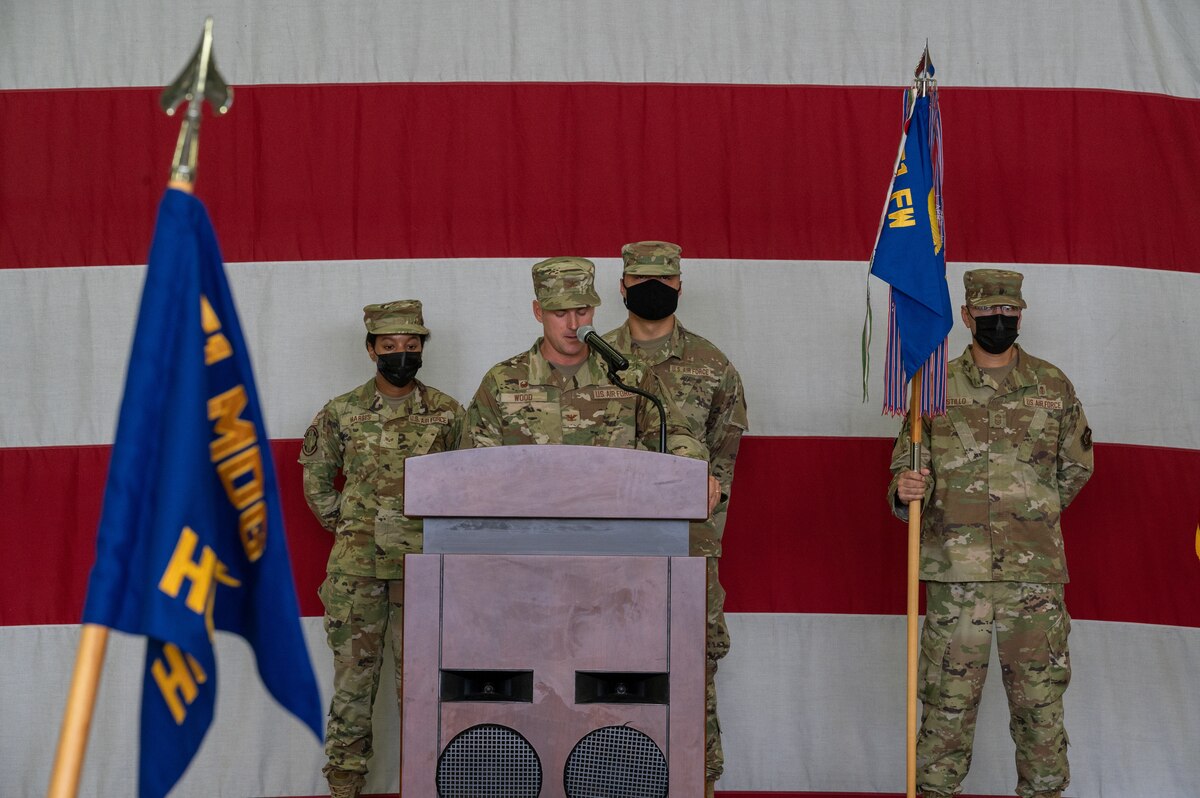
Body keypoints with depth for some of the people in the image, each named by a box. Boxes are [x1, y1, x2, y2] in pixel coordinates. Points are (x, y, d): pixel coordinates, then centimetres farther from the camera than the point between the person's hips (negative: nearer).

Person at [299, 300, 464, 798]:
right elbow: (316, 477, 14)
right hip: (356, 567, 0)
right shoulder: (342, 412, 2)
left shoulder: (447, 414, 3)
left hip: (423, 566, 0)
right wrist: (342, 526, 8)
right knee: (353, 673, 4)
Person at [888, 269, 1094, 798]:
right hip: (955, 569, -1)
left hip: (1035, 570, 1)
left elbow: (1076, 467, 20)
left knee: (1040, 700, 6)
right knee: (948, 700, 2)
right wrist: (905, 491, -16)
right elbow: (905, 468, 5)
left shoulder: (1053, 386, 7)